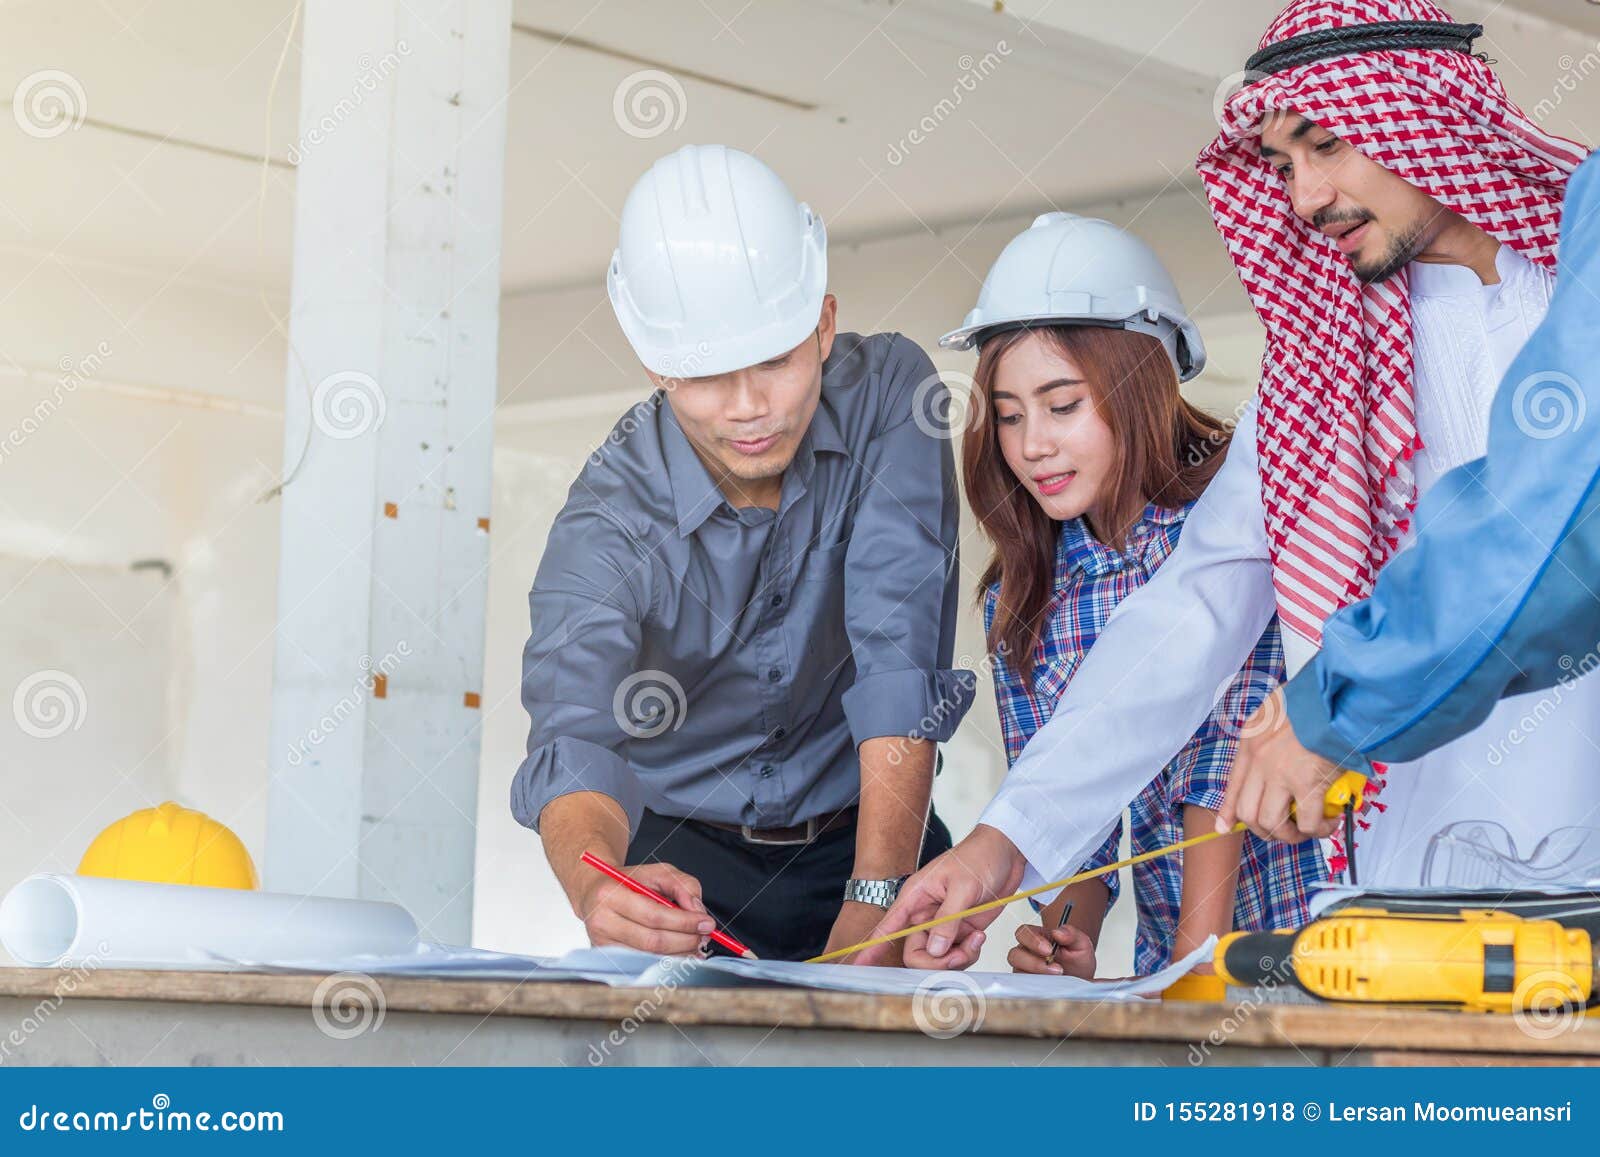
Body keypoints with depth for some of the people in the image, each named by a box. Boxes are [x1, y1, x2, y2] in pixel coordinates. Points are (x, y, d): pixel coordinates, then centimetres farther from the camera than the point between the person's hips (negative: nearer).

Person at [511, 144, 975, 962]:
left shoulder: (888, 393, -14)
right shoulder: (608, 526, -18)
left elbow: (901, 656, -21)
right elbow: (573, 740, -32)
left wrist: (875, 898, -30)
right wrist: (596, 888, -55)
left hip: (869, 827, 1)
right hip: (684, 848, -1)